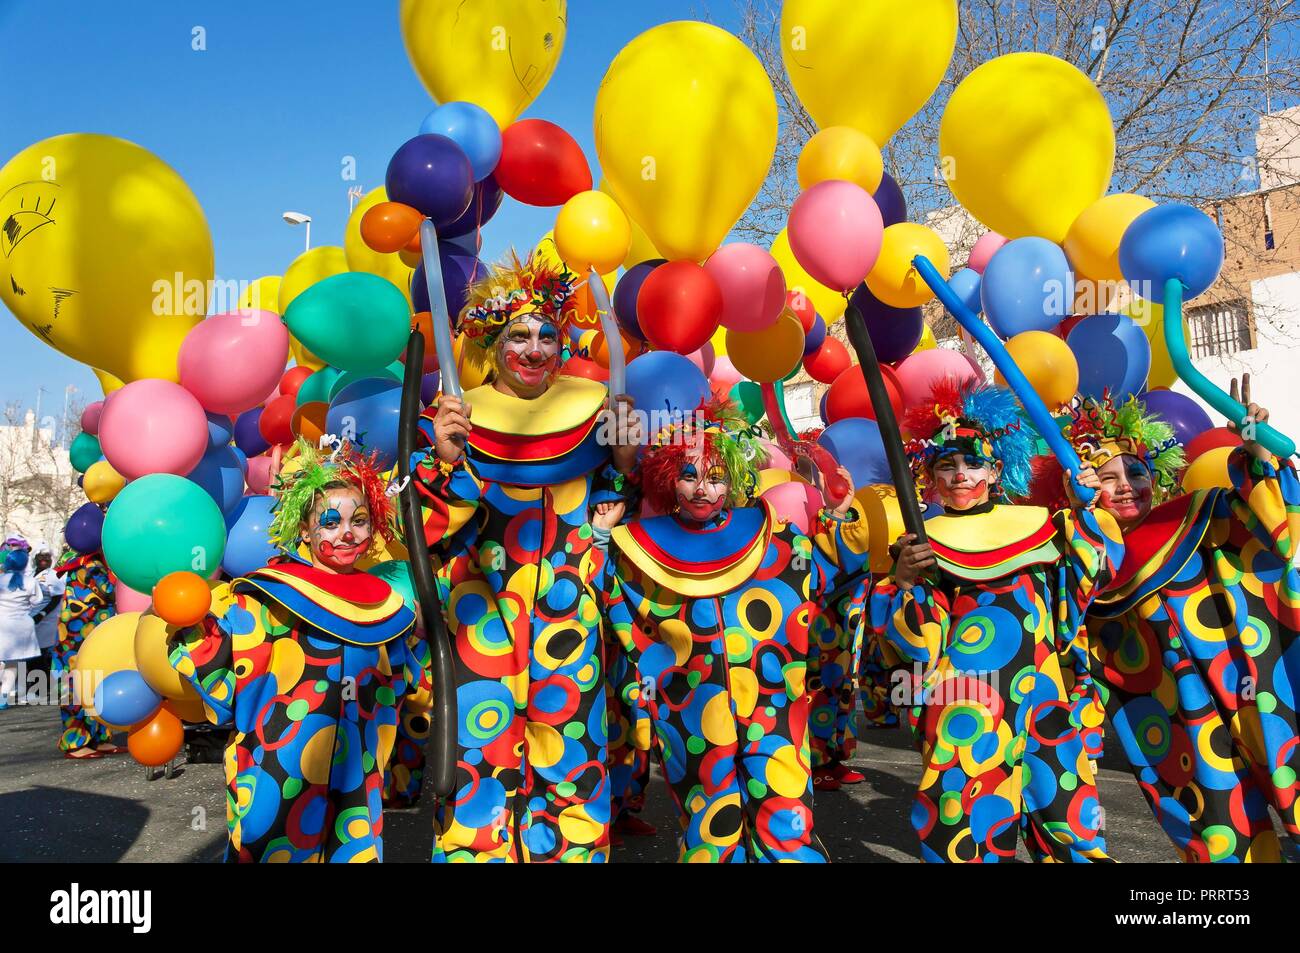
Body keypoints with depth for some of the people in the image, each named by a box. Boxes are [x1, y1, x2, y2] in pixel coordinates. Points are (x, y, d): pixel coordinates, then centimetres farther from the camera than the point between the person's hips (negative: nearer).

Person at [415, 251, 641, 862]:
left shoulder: (591, 408, 5)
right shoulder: (460, 418, -1)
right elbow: (432, 533, -6)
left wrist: (625, 459, -7)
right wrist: (446, 461, -20)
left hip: (570, 611, 2)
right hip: (483, 611, -1)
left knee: (568, 745, 8)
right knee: (483, 745, -1)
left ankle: (571, 852, 26)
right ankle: (477, 850, 19)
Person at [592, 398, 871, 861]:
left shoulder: (770, 537, 3)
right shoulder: (645, 548, 2)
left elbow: (833, 566, 14)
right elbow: (605, 601, 7)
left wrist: (840, 520, 0)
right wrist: (602, 536, -1)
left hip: (771, 713, 0)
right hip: (690, 720, 0)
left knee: (788, 830, -2)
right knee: (708, 832, 13)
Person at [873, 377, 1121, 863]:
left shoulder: (1038, 524, 10)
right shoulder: (924, 540, 3)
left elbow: (1090, 574, 18)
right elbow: (913, 642, -1)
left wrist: (1085, 509, 9)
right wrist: (901, 581, -18)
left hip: (1036, 688, 2)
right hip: (963, 695, -2)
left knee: (1057, 789, 3)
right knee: (969, 794, -2)